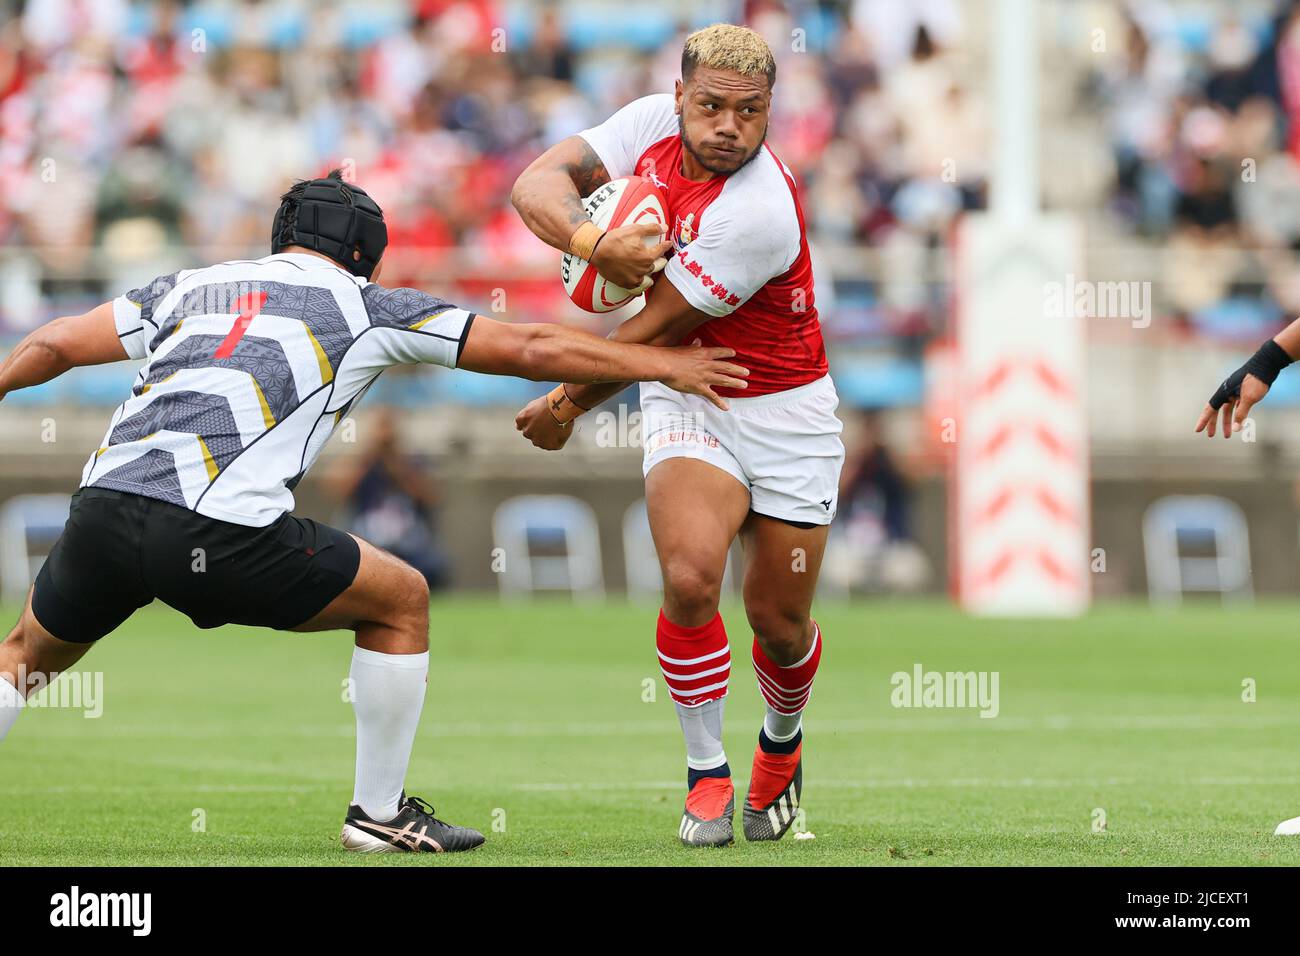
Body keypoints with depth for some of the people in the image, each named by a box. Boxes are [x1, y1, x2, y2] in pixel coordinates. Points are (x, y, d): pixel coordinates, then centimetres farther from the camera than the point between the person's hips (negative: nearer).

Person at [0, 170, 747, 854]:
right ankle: (380, 812, 22)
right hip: (216, 533, -4)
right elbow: (532, 350, 19)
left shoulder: (194, 287, 27)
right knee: (401, 600, 17)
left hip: (103, 505, 4)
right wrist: (663, 364, 28)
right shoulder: (369, 306, 18)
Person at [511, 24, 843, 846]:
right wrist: (593, 240, -35)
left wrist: (565, 408, -10)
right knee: (690, 574, -23)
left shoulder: (759, 211, -29)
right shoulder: (653, 124, -10)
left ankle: (782, 741, 40)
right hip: (688, 406, 3)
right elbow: (538, 184, -14)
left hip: (787, 415, -3)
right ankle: (706, 772, -6)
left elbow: (653, 332, -21)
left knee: (780, 623, 5)